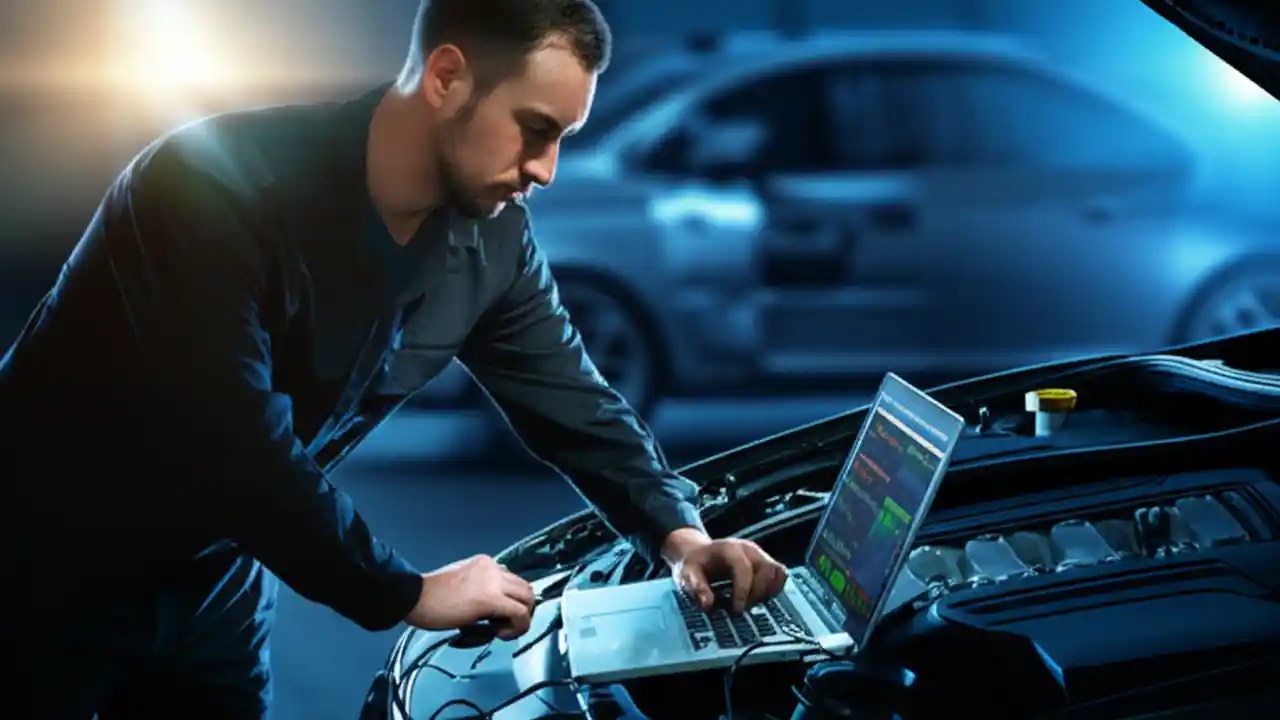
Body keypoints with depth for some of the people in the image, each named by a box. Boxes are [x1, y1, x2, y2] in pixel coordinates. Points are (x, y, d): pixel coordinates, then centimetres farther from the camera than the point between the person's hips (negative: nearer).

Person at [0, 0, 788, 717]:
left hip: (211, 571, 6)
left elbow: (574, 397, 1)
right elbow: (234, 446, -33)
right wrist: (404, 594, -24)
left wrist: (676, 529, -16)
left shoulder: (492, 235, -8)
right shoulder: (226, 181, -31)